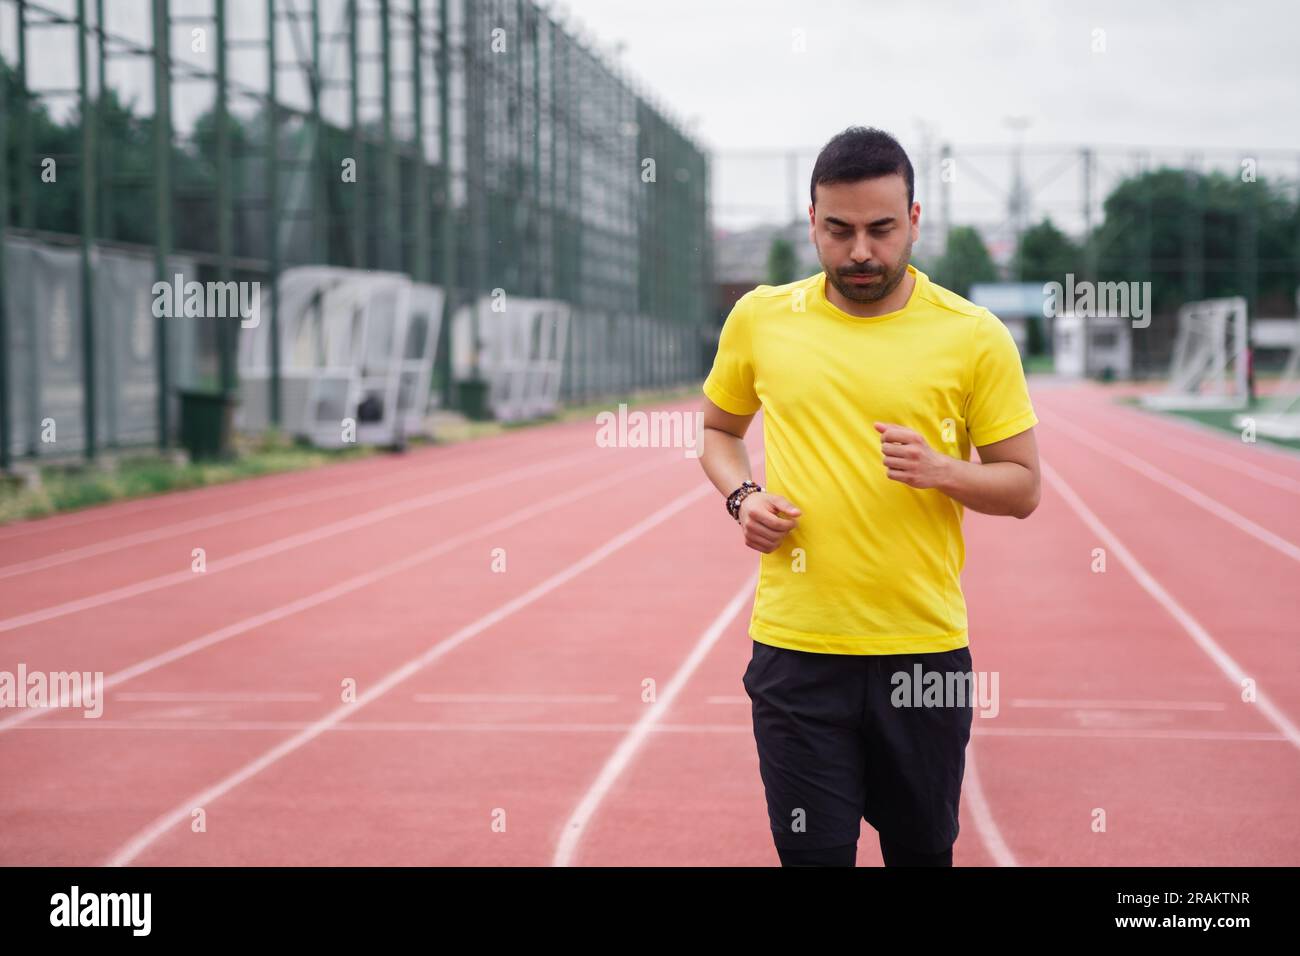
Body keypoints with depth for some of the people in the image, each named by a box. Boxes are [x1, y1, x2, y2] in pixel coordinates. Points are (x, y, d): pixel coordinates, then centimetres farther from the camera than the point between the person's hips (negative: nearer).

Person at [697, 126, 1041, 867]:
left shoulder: (975, 336, -2)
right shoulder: (758, 319, 4)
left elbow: (1022, 487, 2)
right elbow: (720, 430, 19)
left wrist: (939, 469, -18)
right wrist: (742, 496, -2)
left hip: (925, 649, -1)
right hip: (796, 646, 1)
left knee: (922, 849, 10)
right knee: (811, 852, 2)